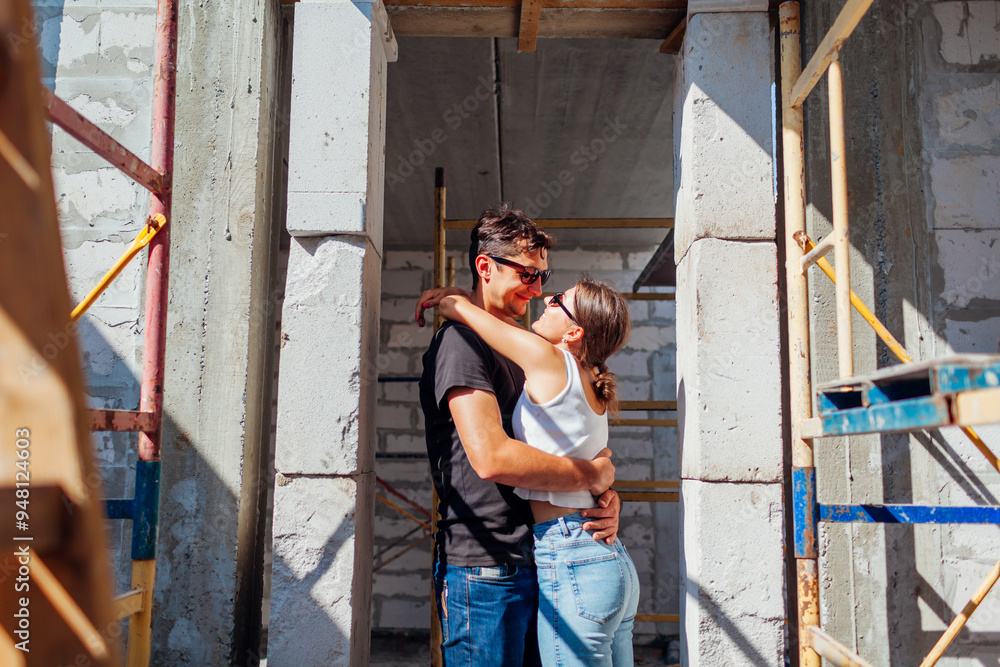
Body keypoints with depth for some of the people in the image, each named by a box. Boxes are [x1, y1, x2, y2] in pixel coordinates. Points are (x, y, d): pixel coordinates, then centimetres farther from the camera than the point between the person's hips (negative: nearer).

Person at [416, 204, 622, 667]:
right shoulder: (460, 342, -11)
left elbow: (544, 456, 20)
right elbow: (491, 457, -23)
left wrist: (607, 499, 0)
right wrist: (594, 474, -12)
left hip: (532, 563, 9)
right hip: (483, 569, -9)